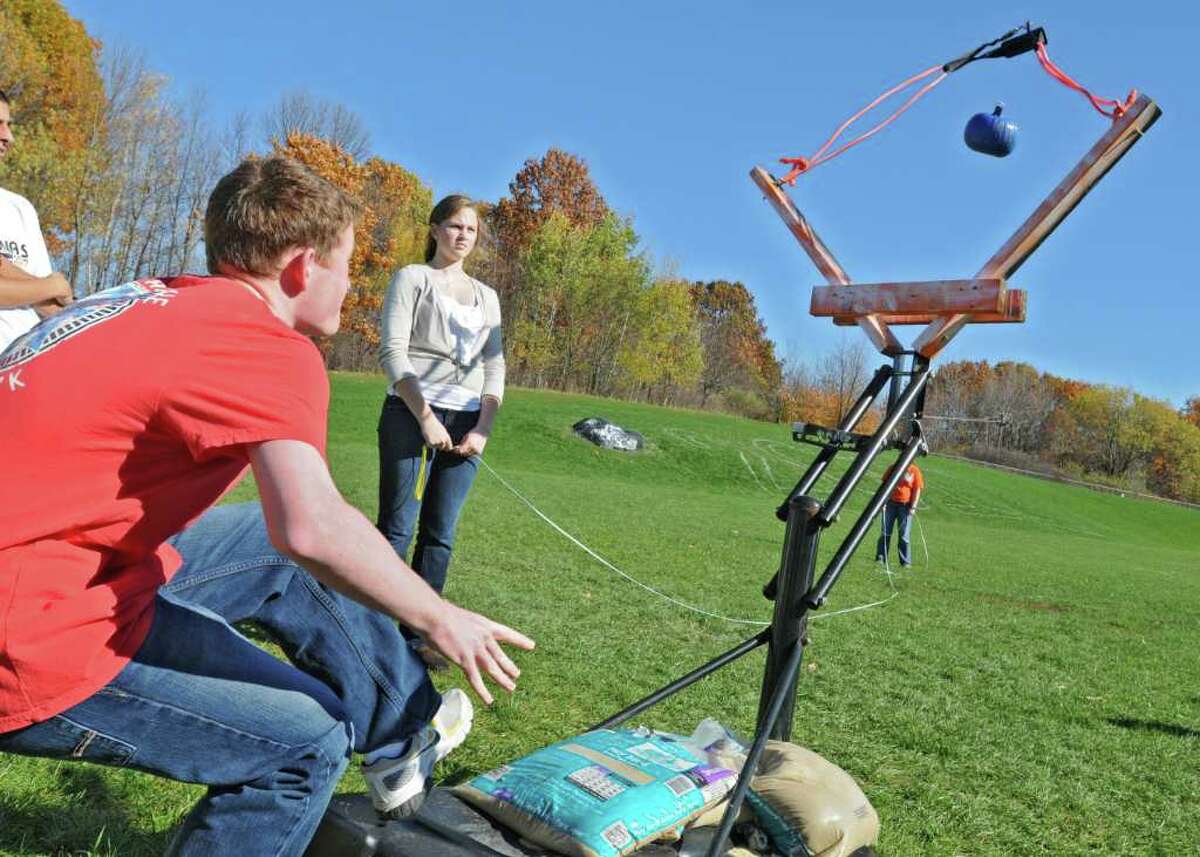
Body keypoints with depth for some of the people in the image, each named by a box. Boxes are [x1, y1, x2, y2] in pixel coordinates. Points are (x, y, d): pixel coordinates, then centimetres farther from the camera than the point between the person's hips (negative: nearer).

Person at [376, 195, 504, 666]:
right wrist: (425, 416, -14)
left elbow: (494, 366, 14)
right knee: (397, 528, -6)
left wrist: (483, 427, -1)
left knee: (440, 533, 3)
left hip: (467, 425, 4)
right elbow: (392, 351, -4)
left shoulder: (486, 296, 19)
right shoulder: (412, 278, 6)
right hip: (413, 415, -4)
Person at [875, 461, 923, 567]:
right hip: (890, 503, 2)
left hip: (905, 505, -2)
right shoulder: (893, 468, 4)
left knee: (904, 534, -1)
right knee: (885, 532, 4)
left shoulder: (915, 471, -2)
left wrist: (913, 507, -9)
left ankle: (906, 561, 5)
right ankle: (880, 557, 10)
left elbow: (917, 490, -3)